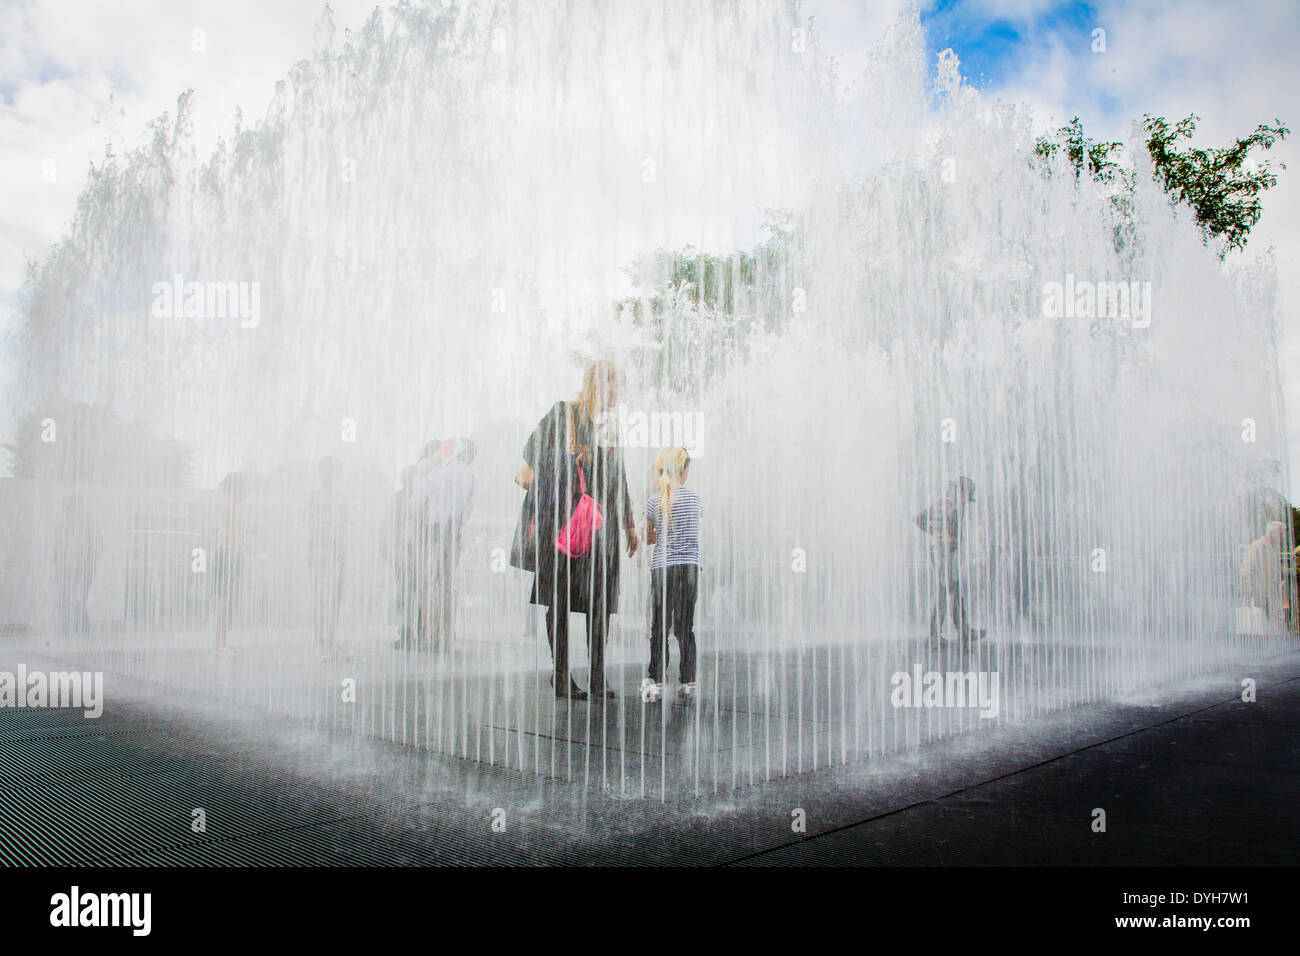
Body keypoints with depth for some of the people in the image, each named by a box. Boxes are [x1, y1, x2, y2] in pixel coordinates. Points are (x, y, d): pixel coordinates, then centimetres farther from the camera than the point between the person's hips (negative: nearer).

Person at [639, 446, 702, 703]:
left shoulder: (654, 501, -2)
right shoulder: (693, 497, 1)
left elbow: (647, 537, 6)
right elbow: (696, 534, 10)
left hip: (661, 566, -1)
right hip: (689, 566, 1)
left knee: (659, 627, 5)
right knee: (685, 627, 8)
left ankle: (655, 682, 4)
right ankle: (688, 682, 11)